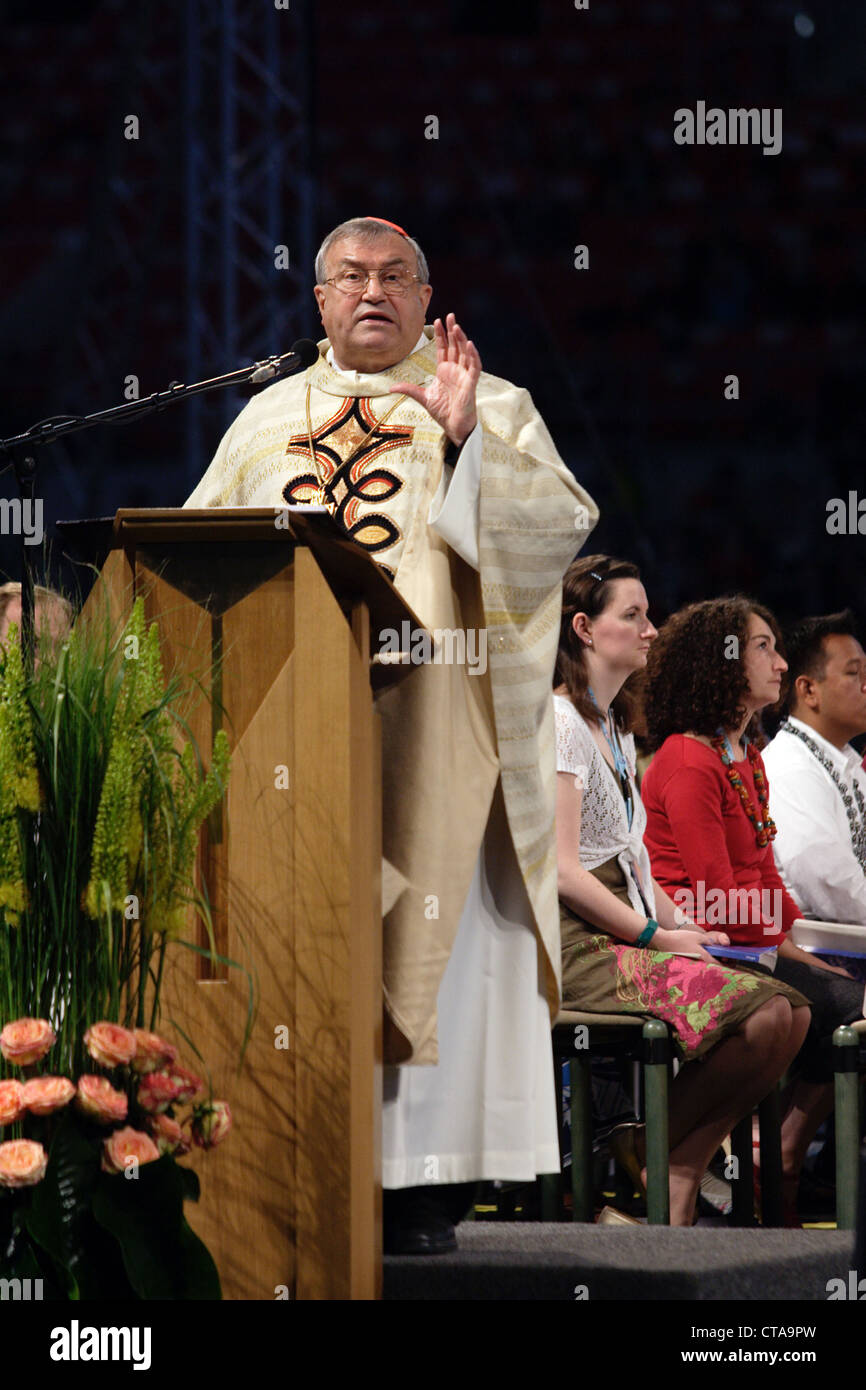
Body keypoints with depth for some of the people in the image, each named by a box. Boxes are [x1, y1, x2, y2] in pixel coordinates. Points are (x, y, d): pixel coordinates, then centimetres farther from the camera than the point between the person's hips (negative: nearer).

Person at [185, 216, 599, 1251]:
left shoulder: (492, 409, 8)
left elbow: (561, 523, -7)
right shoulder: (268, 418, 19)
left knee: (428, 945, -7)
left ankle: (425, 1183, -6)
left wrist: (465, 440, -19)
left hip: (431, 729, -3)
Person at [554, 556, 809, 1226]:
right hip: (577, 948, -9)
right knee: (756, 1012, -26)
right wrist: (657, 937, -12)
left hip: (629, 938, 9)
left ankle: (680, 1172, -10)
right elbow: (563, 870, -15)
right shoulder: (559, 723, -8)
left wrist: (685, 928, 7)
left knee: (789, 1011, -12)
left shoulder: (617, 727, 23)